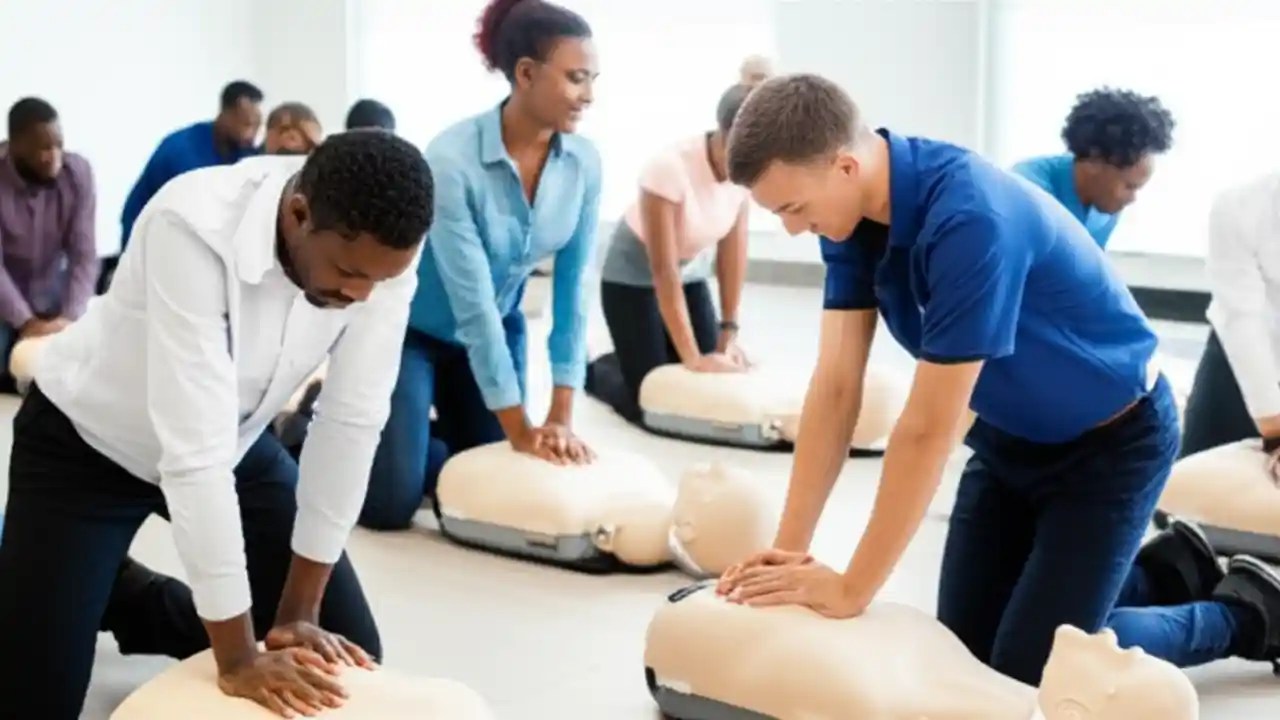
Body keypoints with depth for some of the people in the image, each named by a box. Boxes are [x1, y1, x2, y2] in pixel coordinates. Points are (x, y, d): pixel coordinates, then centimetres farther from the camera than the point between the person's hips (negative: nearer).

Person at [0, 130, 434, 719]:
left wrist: (300, 613, -16)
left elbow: (351, 420, -18)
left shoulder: (381, 250, -24)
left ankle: (132, 604, 22)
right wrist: (237, 659, -36)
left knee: (350, 650, 3)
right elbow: (192, 449, -40)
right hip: (88, 441, -4)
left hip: (237, 441, 5)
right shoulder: (194, 228, -39)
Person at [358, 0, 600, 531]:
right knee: (390, 504, -11)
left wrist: (561, 418, -15)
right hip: (408, 329, -5)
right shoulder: (453, 158, -31)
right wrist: (519, 430, -27)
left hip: (499, 328, 6)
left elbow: (573, 289, -11)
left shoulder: (583, 164, -15)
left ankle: (412, 436, 35)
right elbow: (472, 304, -30)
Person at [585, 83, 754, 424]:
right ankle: (590, 368, 22)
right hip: (634, 277, -6)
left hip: (691, 273, 6)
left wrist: (729, 331, -11)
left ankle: (624, 357, 28)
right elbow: (664, 272, -31)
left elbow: (733, 249, -9)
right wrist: (693, 357, -32)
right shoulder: (671, 167, -35)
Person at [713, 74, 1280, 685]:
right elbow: (835, 386, -12)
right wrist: (789, 547, -17)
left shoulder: (970, 219, -38)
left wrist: (852, 591, -29)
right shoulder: (855, 210, -13)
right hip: (1011, 434, 8)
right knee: (966, 643, 9)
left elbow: (928, 429, -34)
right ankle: (1168, 573, 29)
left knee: (1030, 664, -6)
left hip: (1110, 441, -8)